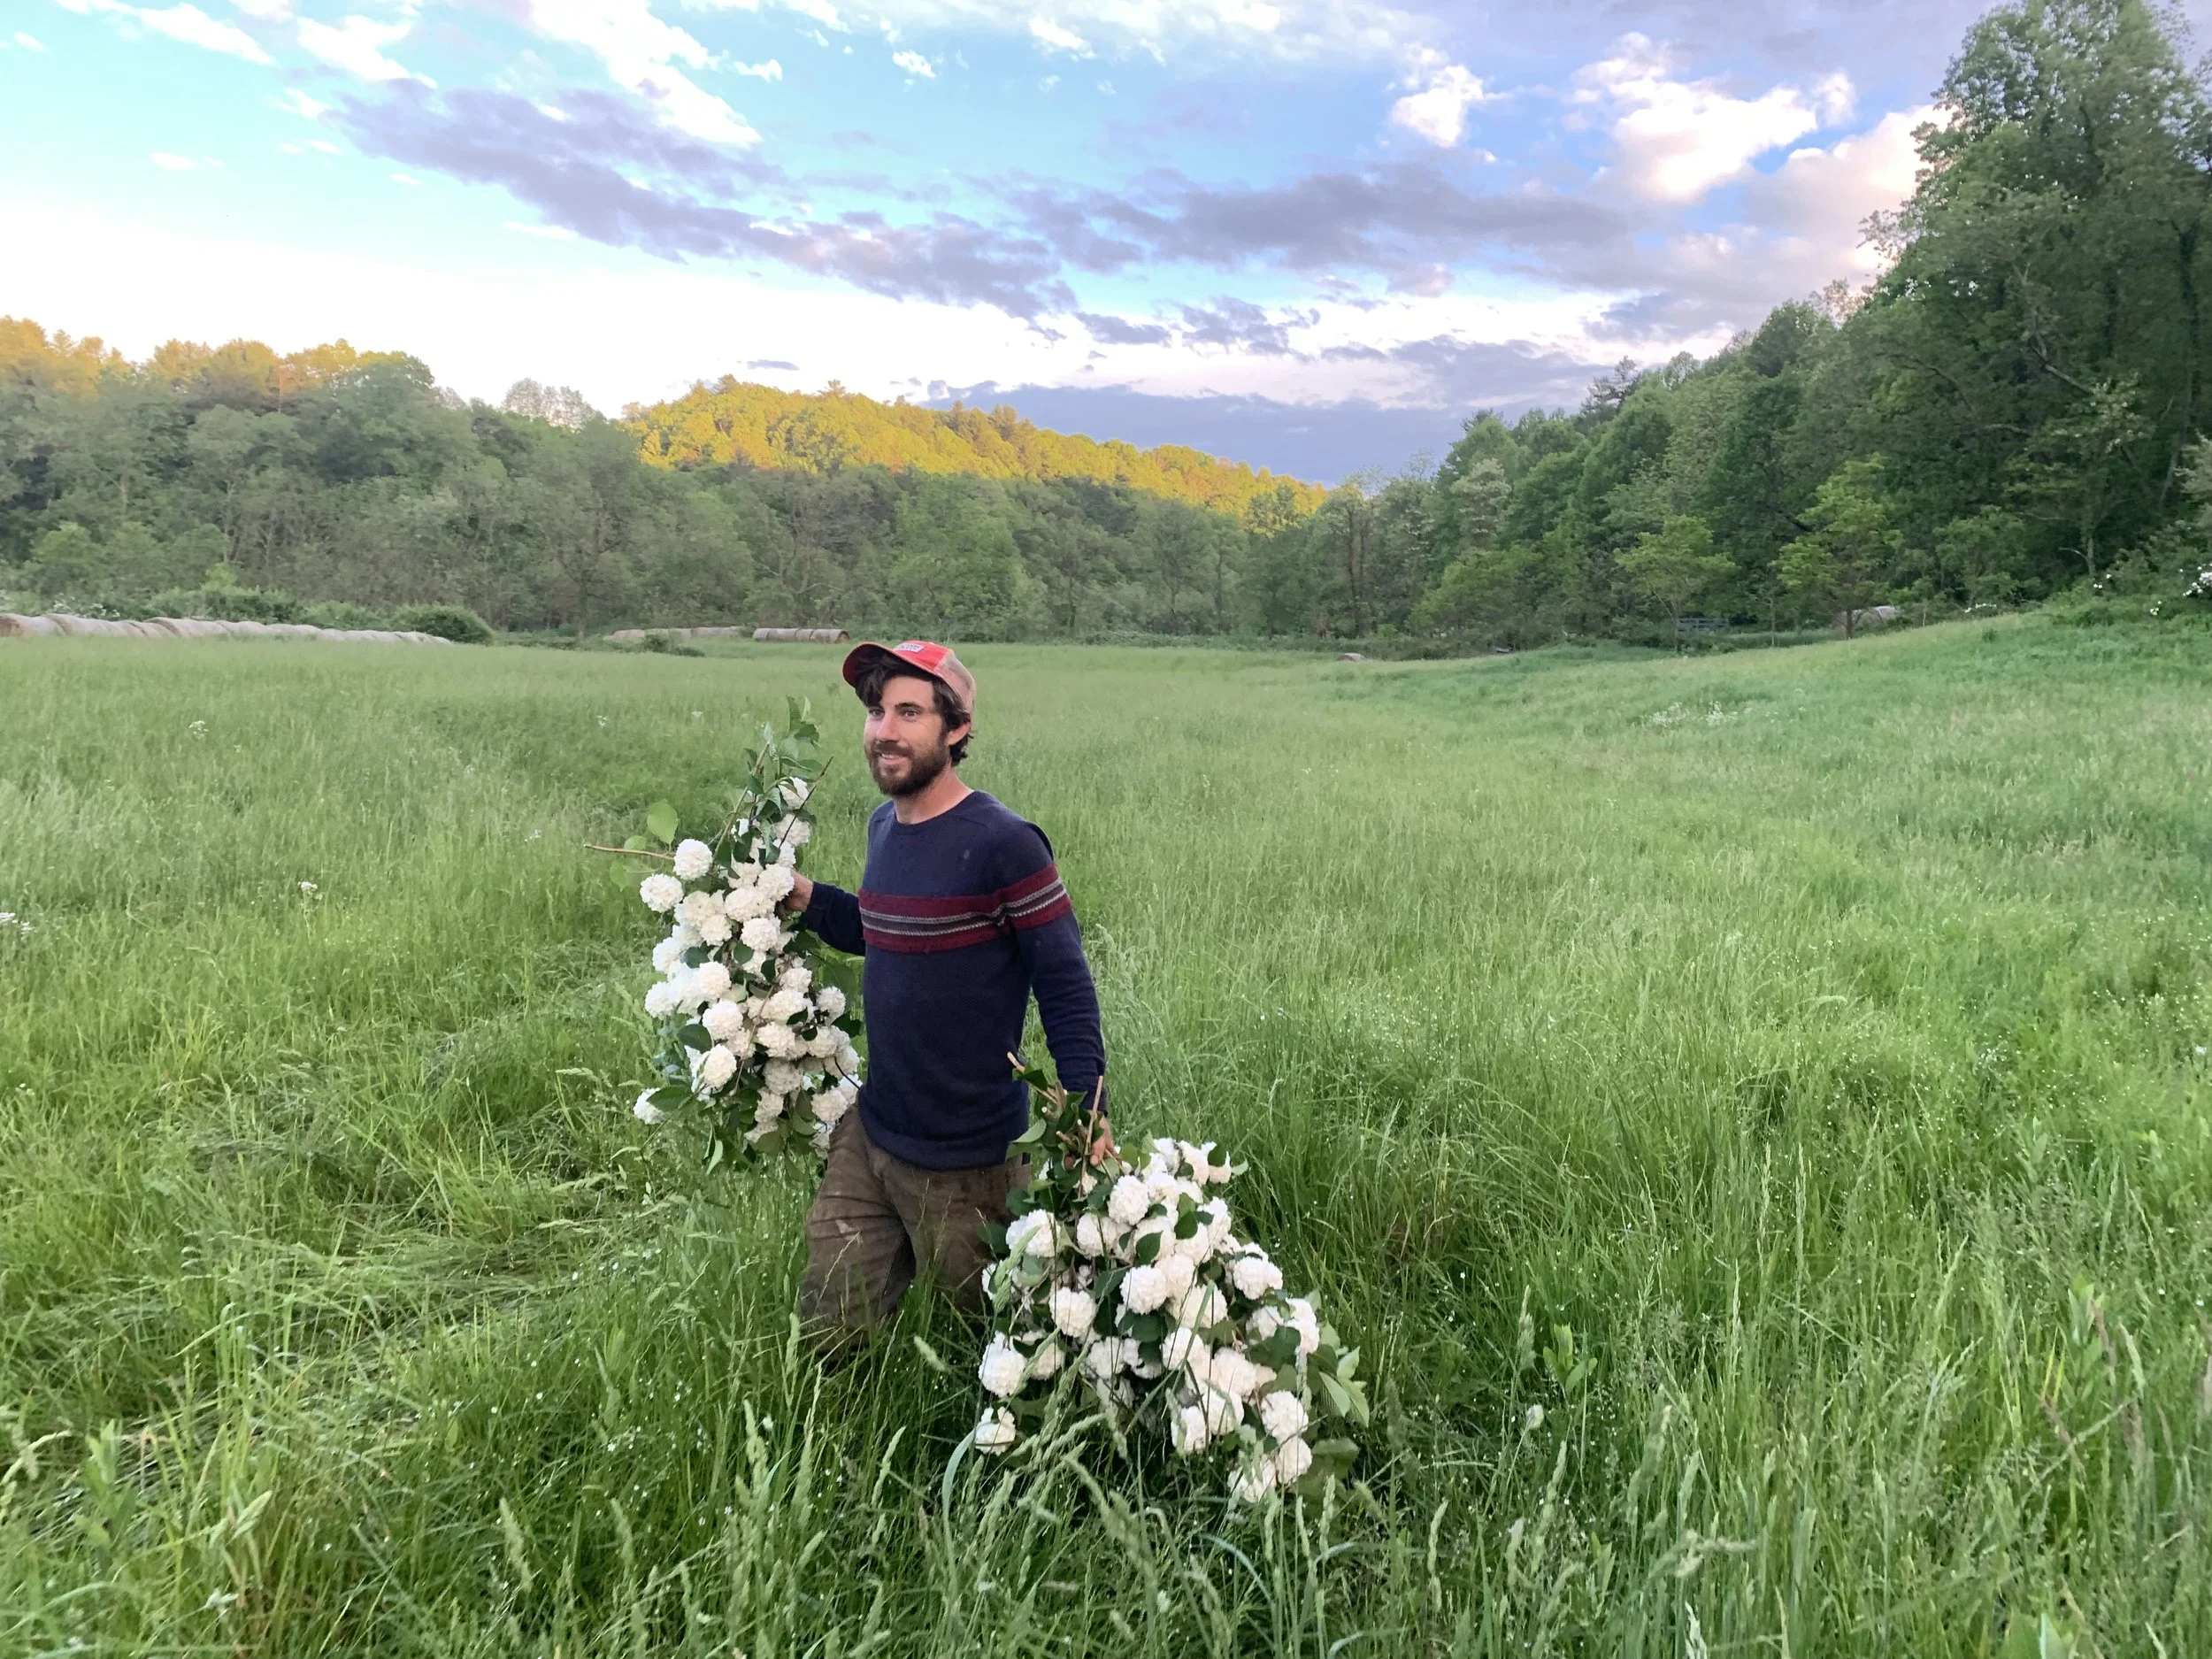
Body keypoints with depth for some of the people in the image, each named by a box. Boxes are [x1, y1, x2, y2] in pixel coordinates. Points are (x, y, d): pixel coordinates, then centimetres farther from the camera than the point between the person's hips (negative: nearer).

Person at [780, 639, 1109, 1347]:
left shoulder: (1003, 843, -18)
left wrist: (1087, 1107, -26)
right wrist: (806, 897, 4)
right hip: (868, 1135, 7)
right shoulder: (883, 827, 4)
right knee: (824, 1335, 15)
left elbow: (1066, 985, -16)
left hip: (964, 1161, -7)